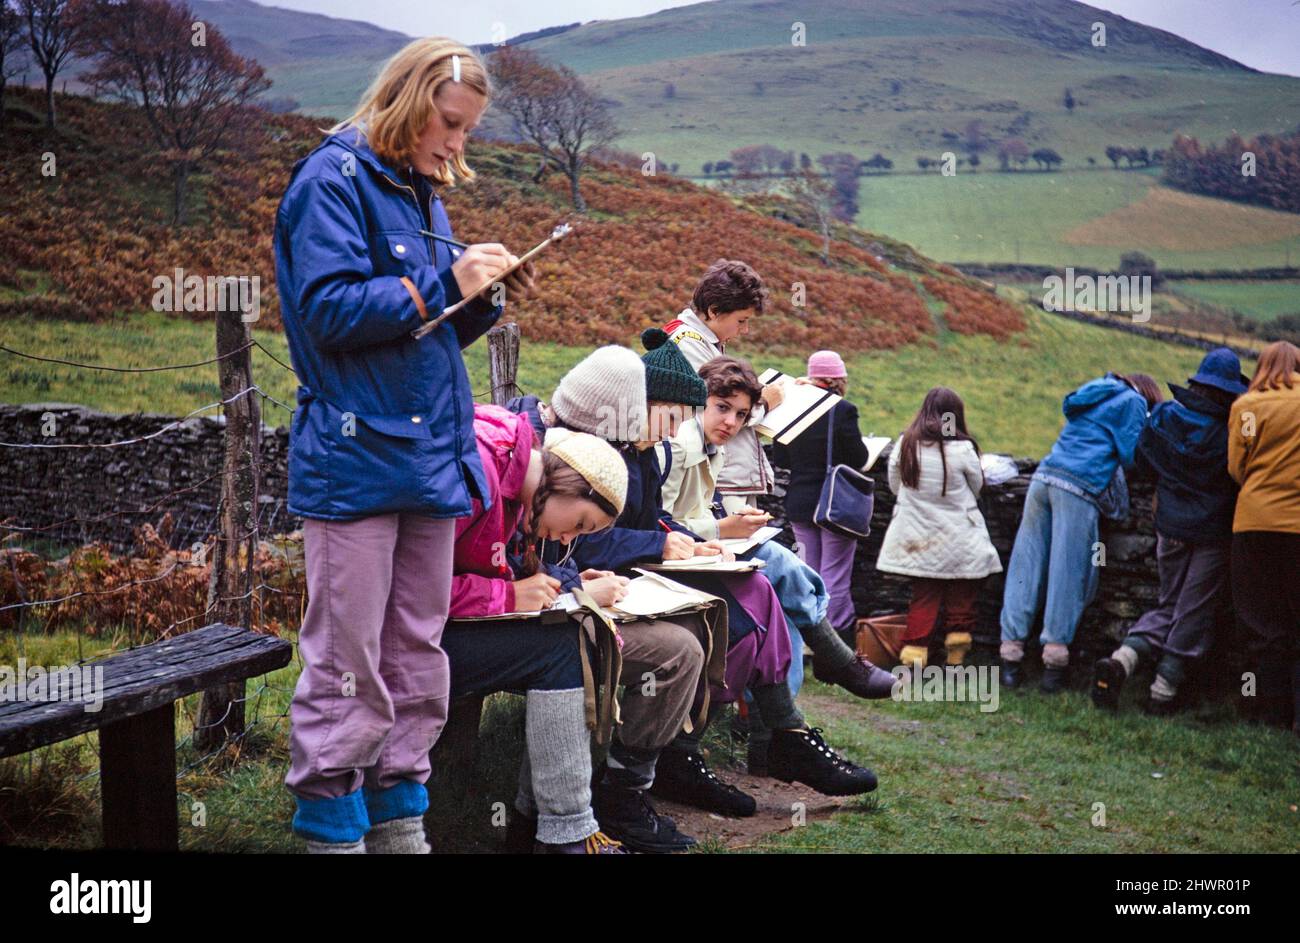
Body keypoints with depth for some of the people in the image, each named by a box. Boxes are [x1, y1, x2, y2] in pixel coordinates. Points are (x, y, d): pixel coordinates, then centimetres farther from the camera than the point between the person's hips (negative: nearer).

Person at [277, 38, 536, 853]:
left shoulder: (424, 193, 18)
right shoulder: (334, 181, -7)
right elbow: (329, 310, -17)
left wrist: (485, 297, 4)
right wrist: (442, 282, -15)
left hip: (430, 454, 8)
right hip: (355, 455, -8)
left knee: (418, 657, 11)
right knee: (349, 664, -4)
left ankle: (401, 825, 21)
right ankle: (332, 830, 7)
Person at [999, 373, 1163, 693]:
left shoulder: (1096, 393, 30)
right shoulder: (1132, 401, 7)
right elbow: (1131, 455, 1)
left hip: (1044, 475, 7)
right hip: (1078, 486, -7)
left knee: (1026, 566, 3)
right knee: (1067, 572, -4)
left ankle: (1011, 654, 0)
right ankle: (1054, 657, -4)